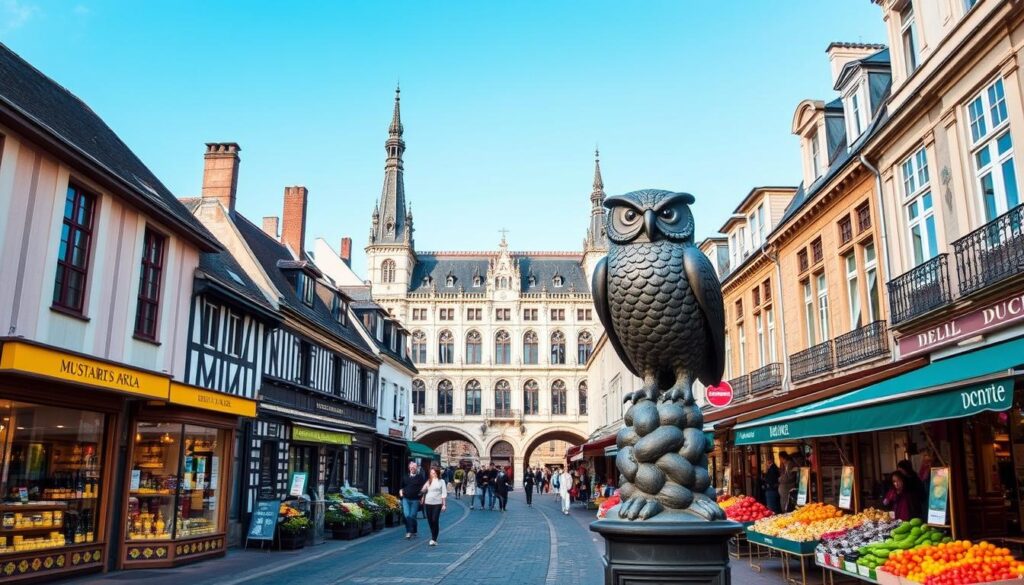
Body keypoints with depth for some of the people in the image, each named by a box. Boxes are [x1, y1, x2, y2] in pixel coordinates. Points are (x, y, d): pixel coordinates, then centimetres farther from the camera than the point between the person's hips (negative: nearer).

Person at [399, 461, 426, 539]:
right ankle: (409, 531, 1)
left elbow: (423, 488, -2)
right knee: (406, 515, -9)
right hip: (406, 499, 3)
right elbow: (401, 487, 22)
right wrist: (401, 491, 5)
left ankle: (413, 531, 20)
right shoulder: (405, 477, 12)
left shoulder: (420, 477, 1)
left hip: (415, 500, -2)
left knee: (412, 516, 2)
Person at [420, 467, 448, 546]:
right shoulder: (428, 481, 13)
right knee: (430, 521, 8)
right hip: (428, 503, 4)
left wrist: (444, 504, -3)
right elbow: (423, 491, 13)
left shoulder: (441, 481, 2)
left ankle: (434, 539, -10)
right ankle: (433, 537, 25)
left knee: (435, 520, -11)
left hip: (437, 503, -4)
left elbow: (444, 493, 1)